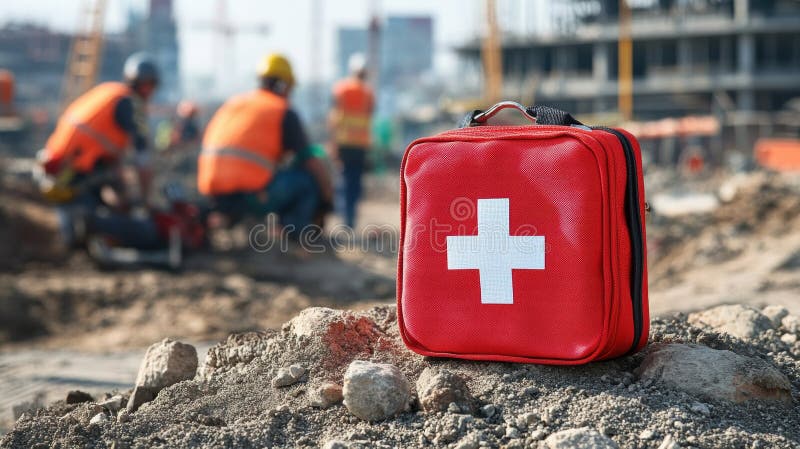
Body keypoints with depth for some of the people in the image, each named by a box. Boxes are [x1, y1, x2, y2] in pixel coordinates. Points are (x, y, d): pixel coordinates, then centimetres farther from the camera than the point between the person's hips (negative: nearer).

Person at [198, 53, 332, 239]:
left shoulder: (231, 104, 22)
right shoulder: (285, 113, 3)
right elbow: (312, 161, 3)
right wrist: (328, 197, 17)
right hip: (252, 196, -7)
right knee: (309, 177, 8)